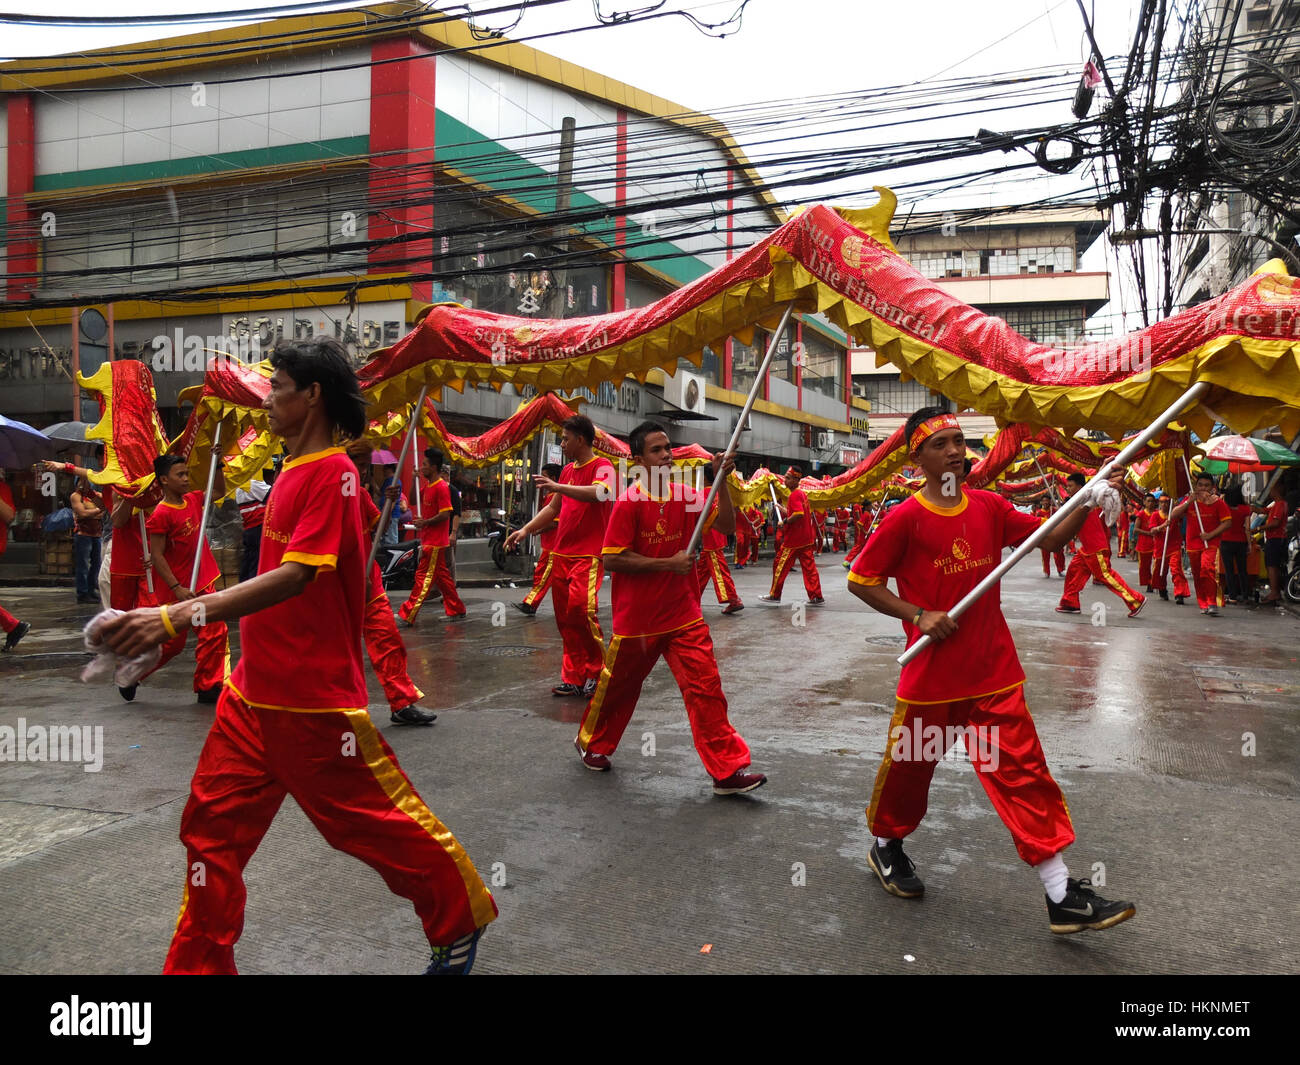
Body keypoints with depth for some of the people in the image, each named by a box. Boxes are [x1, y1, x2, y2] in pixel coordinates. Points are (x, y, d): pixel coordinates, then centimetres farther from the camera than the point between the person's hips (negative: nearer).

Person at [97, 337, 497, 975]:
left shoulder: (331, 471, -17)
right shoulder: (293, 470, 11)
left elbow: (296, 576, -27)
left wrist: (176, 617, -30)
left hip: (314, 699, -9)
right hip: (254, 690, 9)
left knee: (377, 820, 6)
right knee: (211, 824, 11)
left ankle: (461, 923, 29)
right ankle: (199, 964, 26)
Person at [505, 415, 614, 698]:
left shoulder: (602, 466, -6)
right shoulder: (568, 470, 18)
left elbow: (601, 493, -28)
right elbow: (553, 508, 26)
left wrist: (558, 487, -30)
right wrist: (525, 530, 17)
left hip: (588, 555, -8)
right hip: (561, 554, 8)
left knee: (581, 609, -19)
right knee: (564, 617, 5)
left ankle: (596, 673, -3)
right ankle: (574, 678, 12)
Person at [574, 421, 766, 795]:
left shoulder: (685, 497, 2)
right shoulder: (629, 502, -14)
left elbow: (726, 525, -3)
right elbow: (612, 558, -18)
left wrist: (721, 481, -14)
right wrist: (669, 563, -19)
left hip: (684, 616, 4)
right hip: (637, 619, -4)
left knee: (706, 686, -5)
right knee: (619, 686, 15)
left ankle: (727, 770, 0)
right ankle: (591, 742, 41)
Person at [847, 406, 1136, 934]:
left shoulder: (989, 507, 4)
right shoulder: (906, 518, -11)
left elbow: (1048, 537, 7)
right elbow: (860, 581, -7)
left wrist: (1086, 504, -10)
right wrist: (918, 615, -15)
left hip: (994, 672, 4)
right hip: (930, 674, -3)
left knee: (1023, 772, 1)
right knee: (909, 765, 13)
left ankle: (1062, 896, 7)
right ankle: (885, 847, 40)